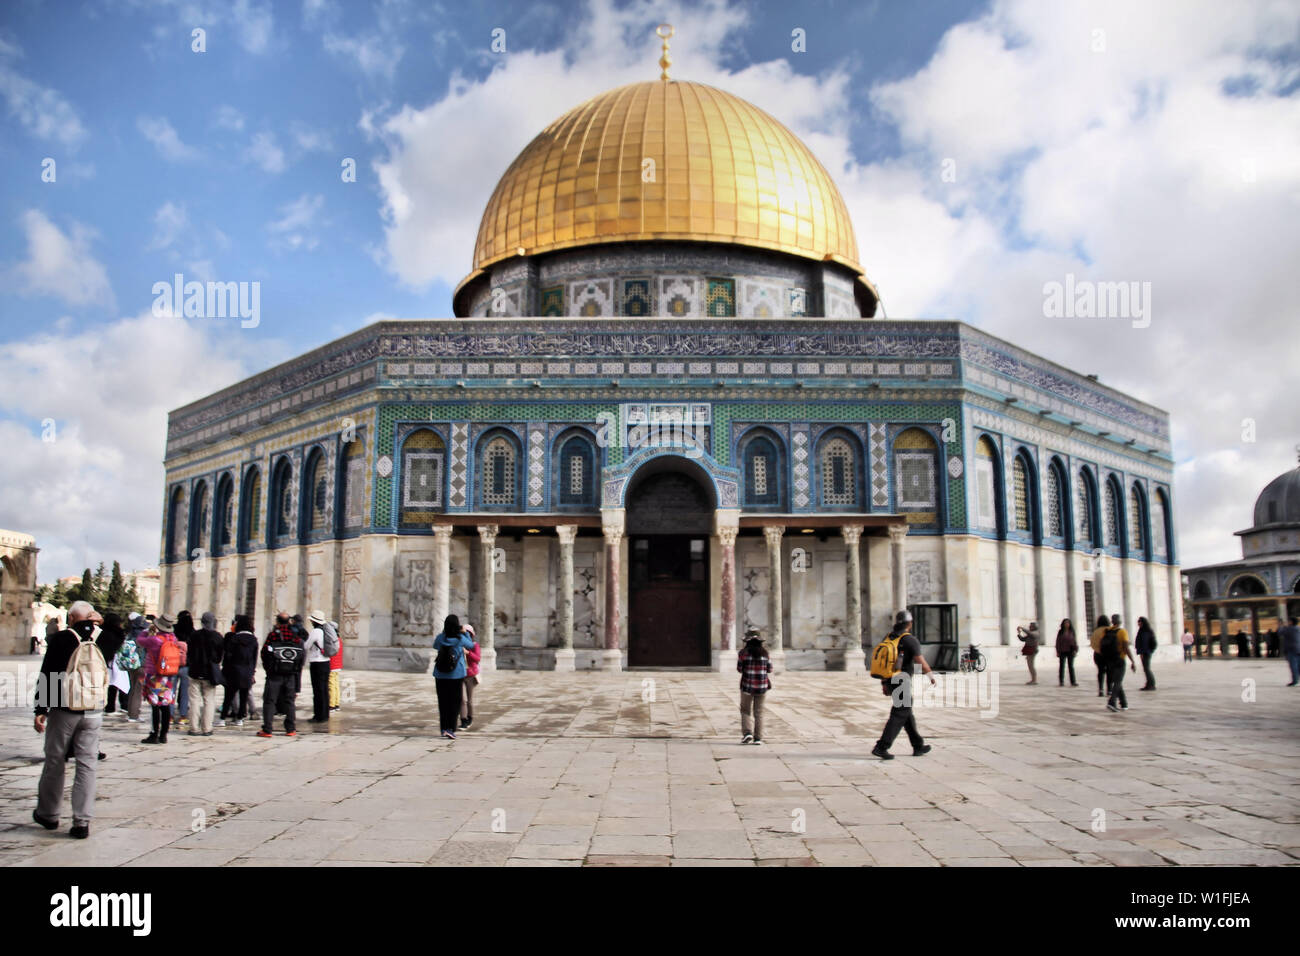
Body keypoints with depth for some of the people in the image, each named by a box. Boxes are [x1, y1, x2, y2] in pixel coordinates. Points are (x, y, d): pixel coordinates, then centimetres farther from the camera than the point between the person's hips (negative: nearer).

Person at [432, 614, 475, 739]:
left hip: (440, 675, 3)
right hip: (456, 675, -2)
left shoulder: (440, 637, -5)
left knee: (443, 702, 11)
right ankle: (451, 729, -4)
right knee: (455, 703, 4)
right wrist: (465, 632, 16)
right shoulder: (460, 639, -11)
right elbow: (471, 645, 8)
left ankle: (443, 728, 16)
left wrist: (444, 632, 20)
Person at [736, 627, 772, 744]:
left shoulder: (743, 653, -8)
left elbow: (739, 669, -2)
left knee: (745, 710, 12)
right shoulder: (765, 653, -1)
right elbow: (769, 670, 3)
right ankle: (758, 738, 8)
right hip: (762, 686, 2)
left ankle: (747, 733, -5)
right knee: (759, 713, 9)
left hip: (747, 686, -2)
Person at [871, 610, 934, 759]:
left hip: (889, 681, 8)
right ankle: (881, 748, -12)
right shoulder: (910, 640, -14)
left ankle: (918, 747, 27)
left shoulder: (888, 638, 9)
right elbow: (921, 663, -17)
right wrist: (931, 675, 1)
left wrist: (883, 683, 16)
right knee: (899, 716, -5)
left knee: (907, 713, 18)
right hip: (902, 684, -8)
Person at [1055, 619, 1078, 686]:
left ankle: (1073, 682, 1)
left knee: (1071, 666, 0)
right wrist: (1058, 651, -2)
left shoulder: (1072, 631, 6)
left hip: (1070, 651, 1)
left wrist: (1075, 650, -4)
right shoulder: (1060, 632, 3)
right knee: (1062, 666, 2)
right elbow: (1058, 642, 3)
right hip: (1062, 651, -1)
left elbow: (1075, 641, 7)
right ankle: (1061, 681, 8)